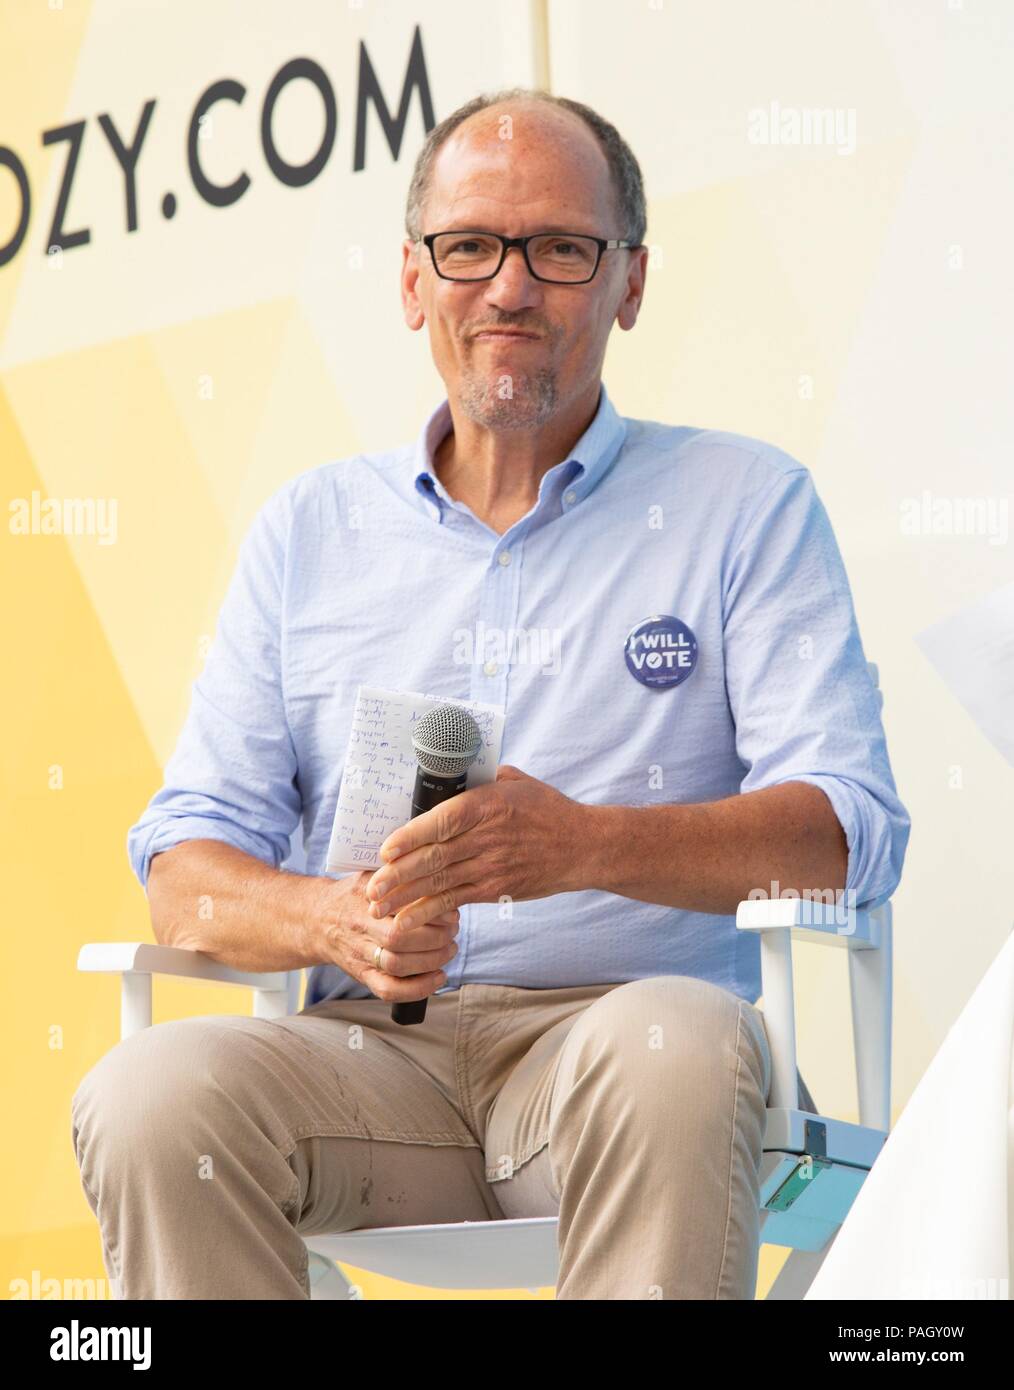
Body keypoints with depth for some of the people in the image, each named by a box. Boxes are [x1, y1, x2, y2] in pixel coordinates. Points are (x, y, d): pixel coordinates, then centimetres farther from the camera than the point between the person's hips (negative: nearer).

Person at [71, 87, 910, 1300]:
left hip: (616, 1027, -2)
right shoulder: (309, 528, 19)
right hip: (370, 1051, 2)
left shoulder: (744, 505, 11)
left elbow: (848, 833, -2)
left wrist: (588, 845, -20)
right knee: (147, 1097, -30)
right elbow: (186, 872, 12)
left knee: (674, 1053, -38)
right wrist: (334, 919, -12)